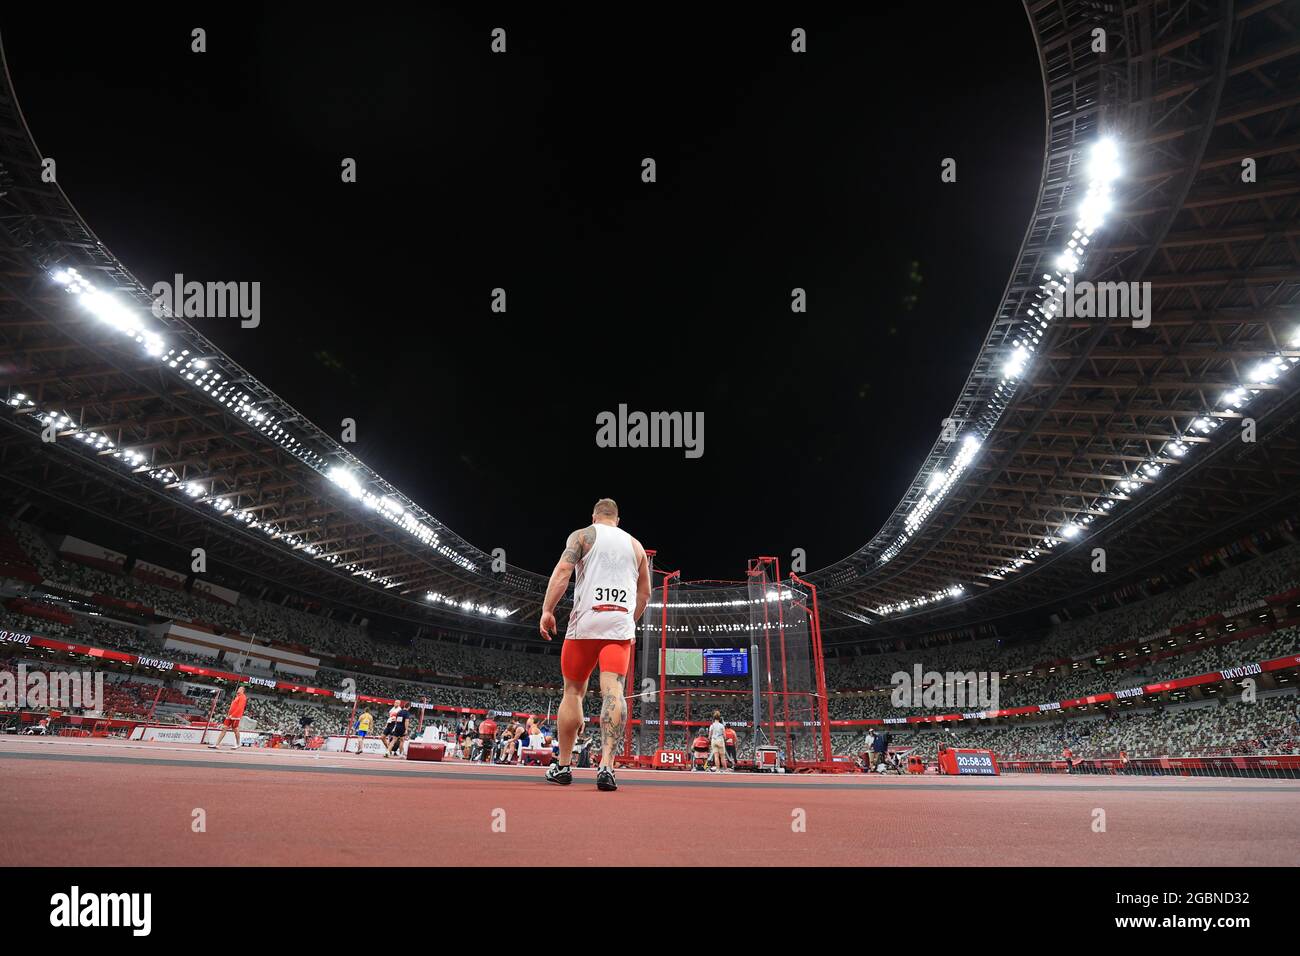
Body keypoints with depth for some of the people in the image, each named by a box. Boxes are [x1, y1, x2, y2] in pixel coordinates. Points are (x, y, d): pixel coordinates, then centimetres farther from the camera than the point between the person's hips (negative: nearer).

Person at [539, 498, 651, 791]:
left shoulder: (582, 535, 9)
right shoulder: (635, 545, 20)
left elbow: (562, 571, -7)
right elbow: (644, 592, 22)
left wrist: (547, 610, -9)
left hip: (586, 621, -2)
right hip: (621, 624, 2)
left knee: (573, 691, 9)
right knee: (613, 691, -9)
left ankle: (563, 766, 14)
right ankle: (606, 765, -24)